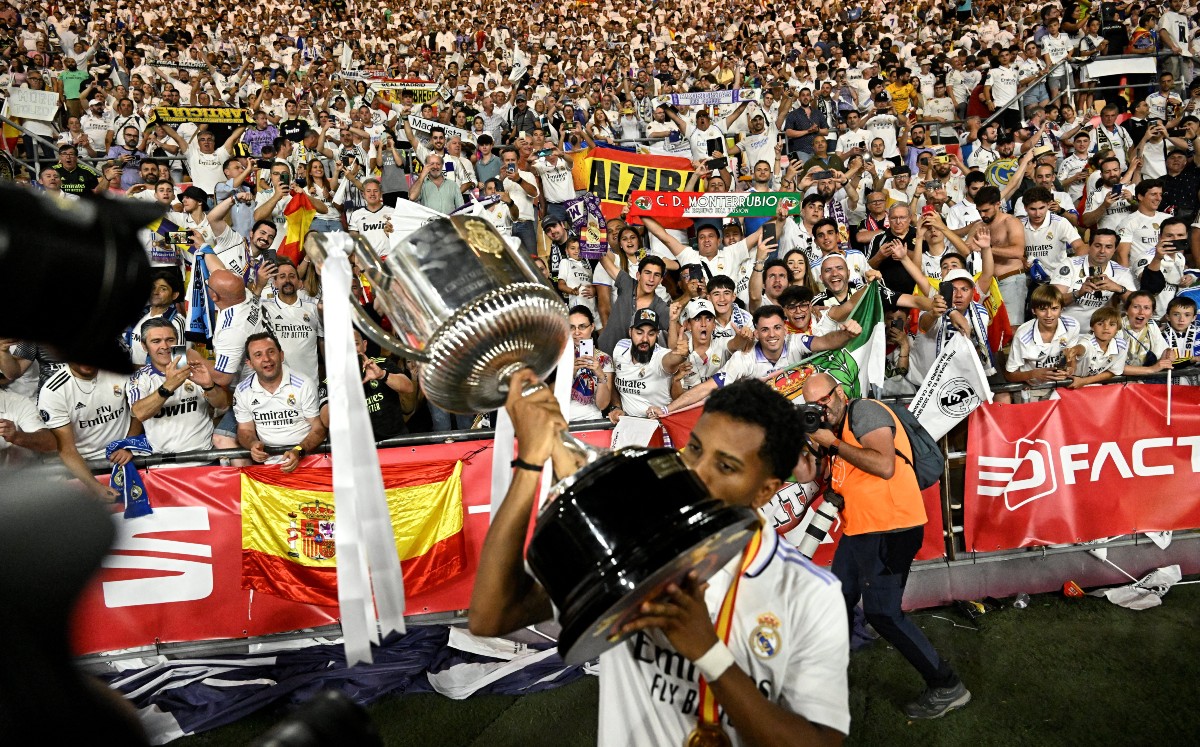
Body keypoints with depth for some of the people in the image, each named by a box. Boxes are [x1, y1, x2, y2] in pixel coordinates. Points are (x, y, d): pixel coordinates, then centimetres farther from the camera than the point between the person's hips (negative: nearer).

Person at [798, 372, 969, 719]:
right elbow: (806, 475, 13)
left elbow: (885, 466, -27)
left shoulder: (864, 410, -13)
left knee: (882, 613, -9)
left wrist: (833, 443, -19)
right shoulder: (832, 429, 15)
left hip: (889, 530, -10)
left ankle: (947, 687, 3)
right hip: (857, 532, 10)